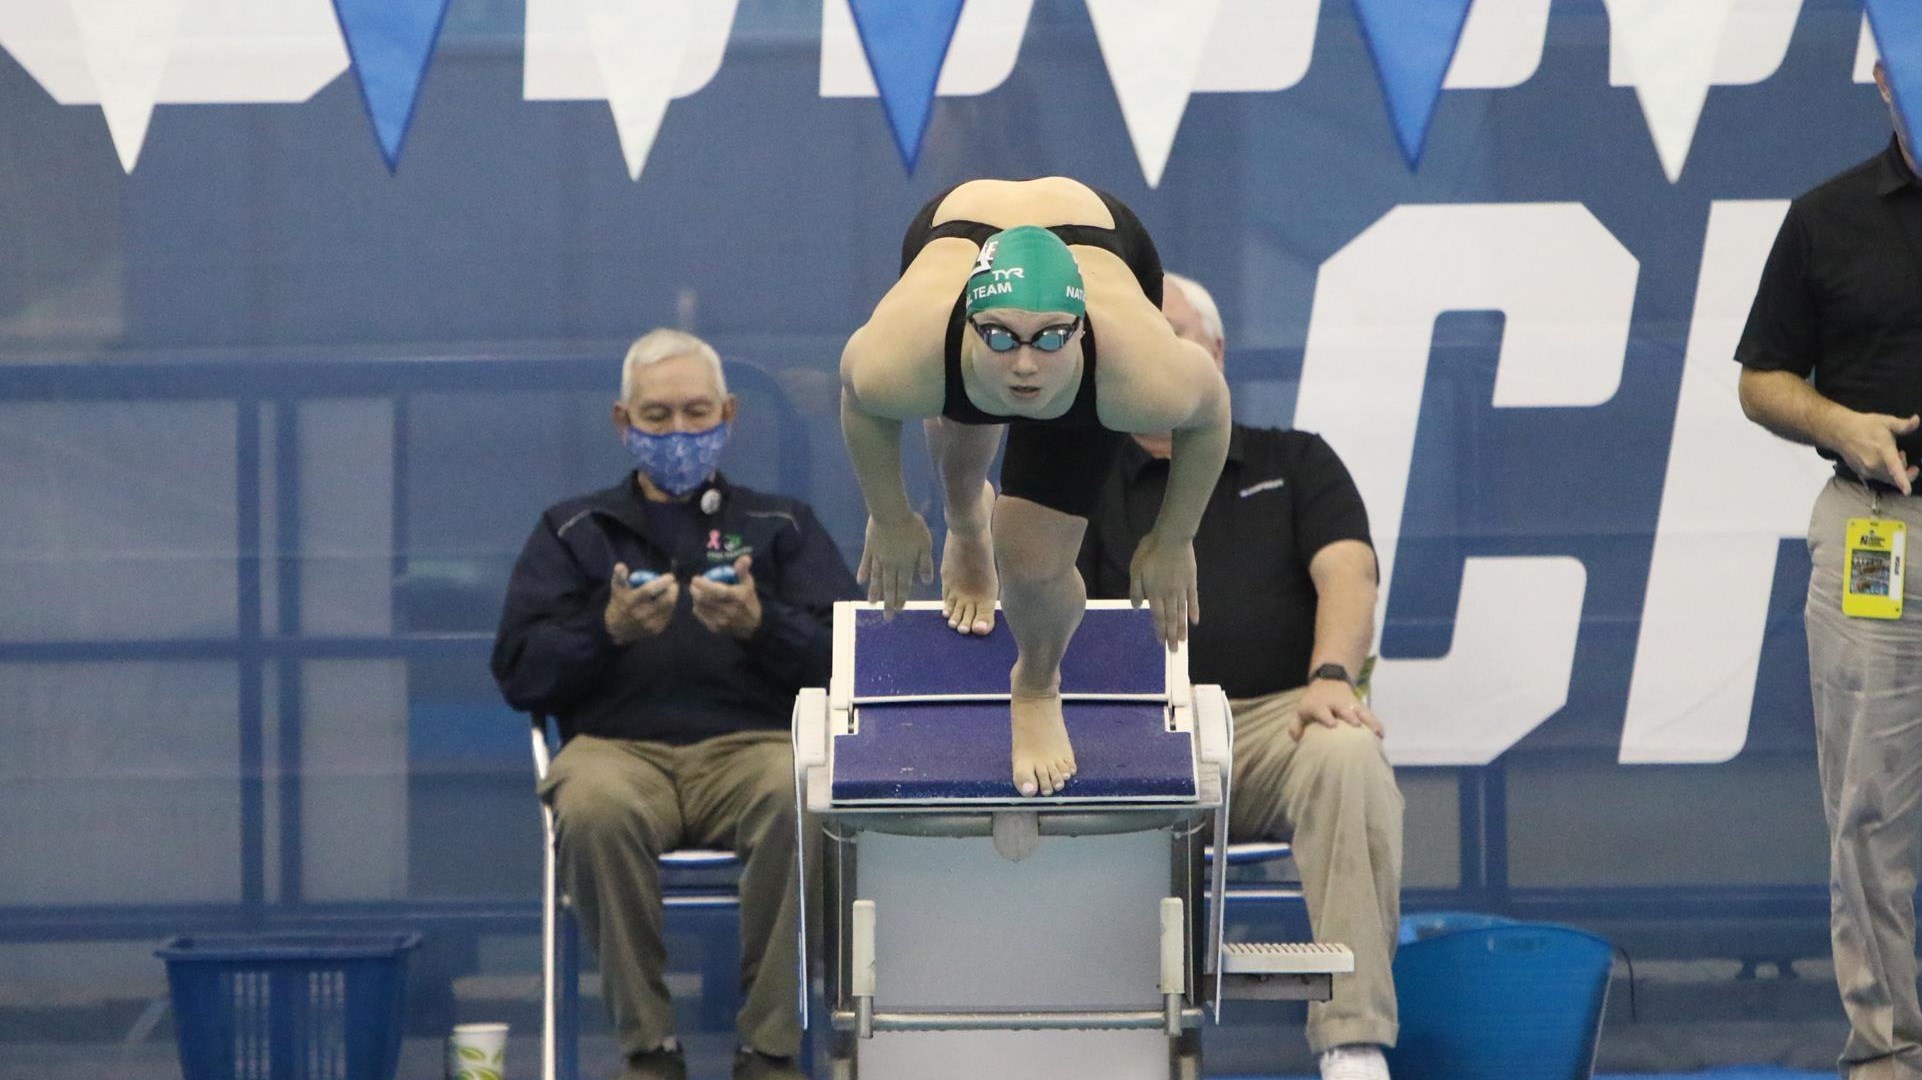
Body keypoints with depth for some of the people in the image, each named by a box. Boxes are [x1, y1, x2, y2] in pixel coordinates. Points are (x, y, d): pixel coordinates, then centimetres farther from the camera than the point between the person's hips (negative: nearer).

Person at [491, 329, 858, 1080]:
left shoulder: (782, 526, 22)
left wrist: (760, 625, -11)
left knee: (804, 800, -37)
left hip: (753, 743, 0)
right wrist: (608, 631, -8)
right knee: (595, 808, -38)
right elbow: (518, 672, 10)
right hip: (619, 744, 0)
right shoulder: (573, 531, 22)